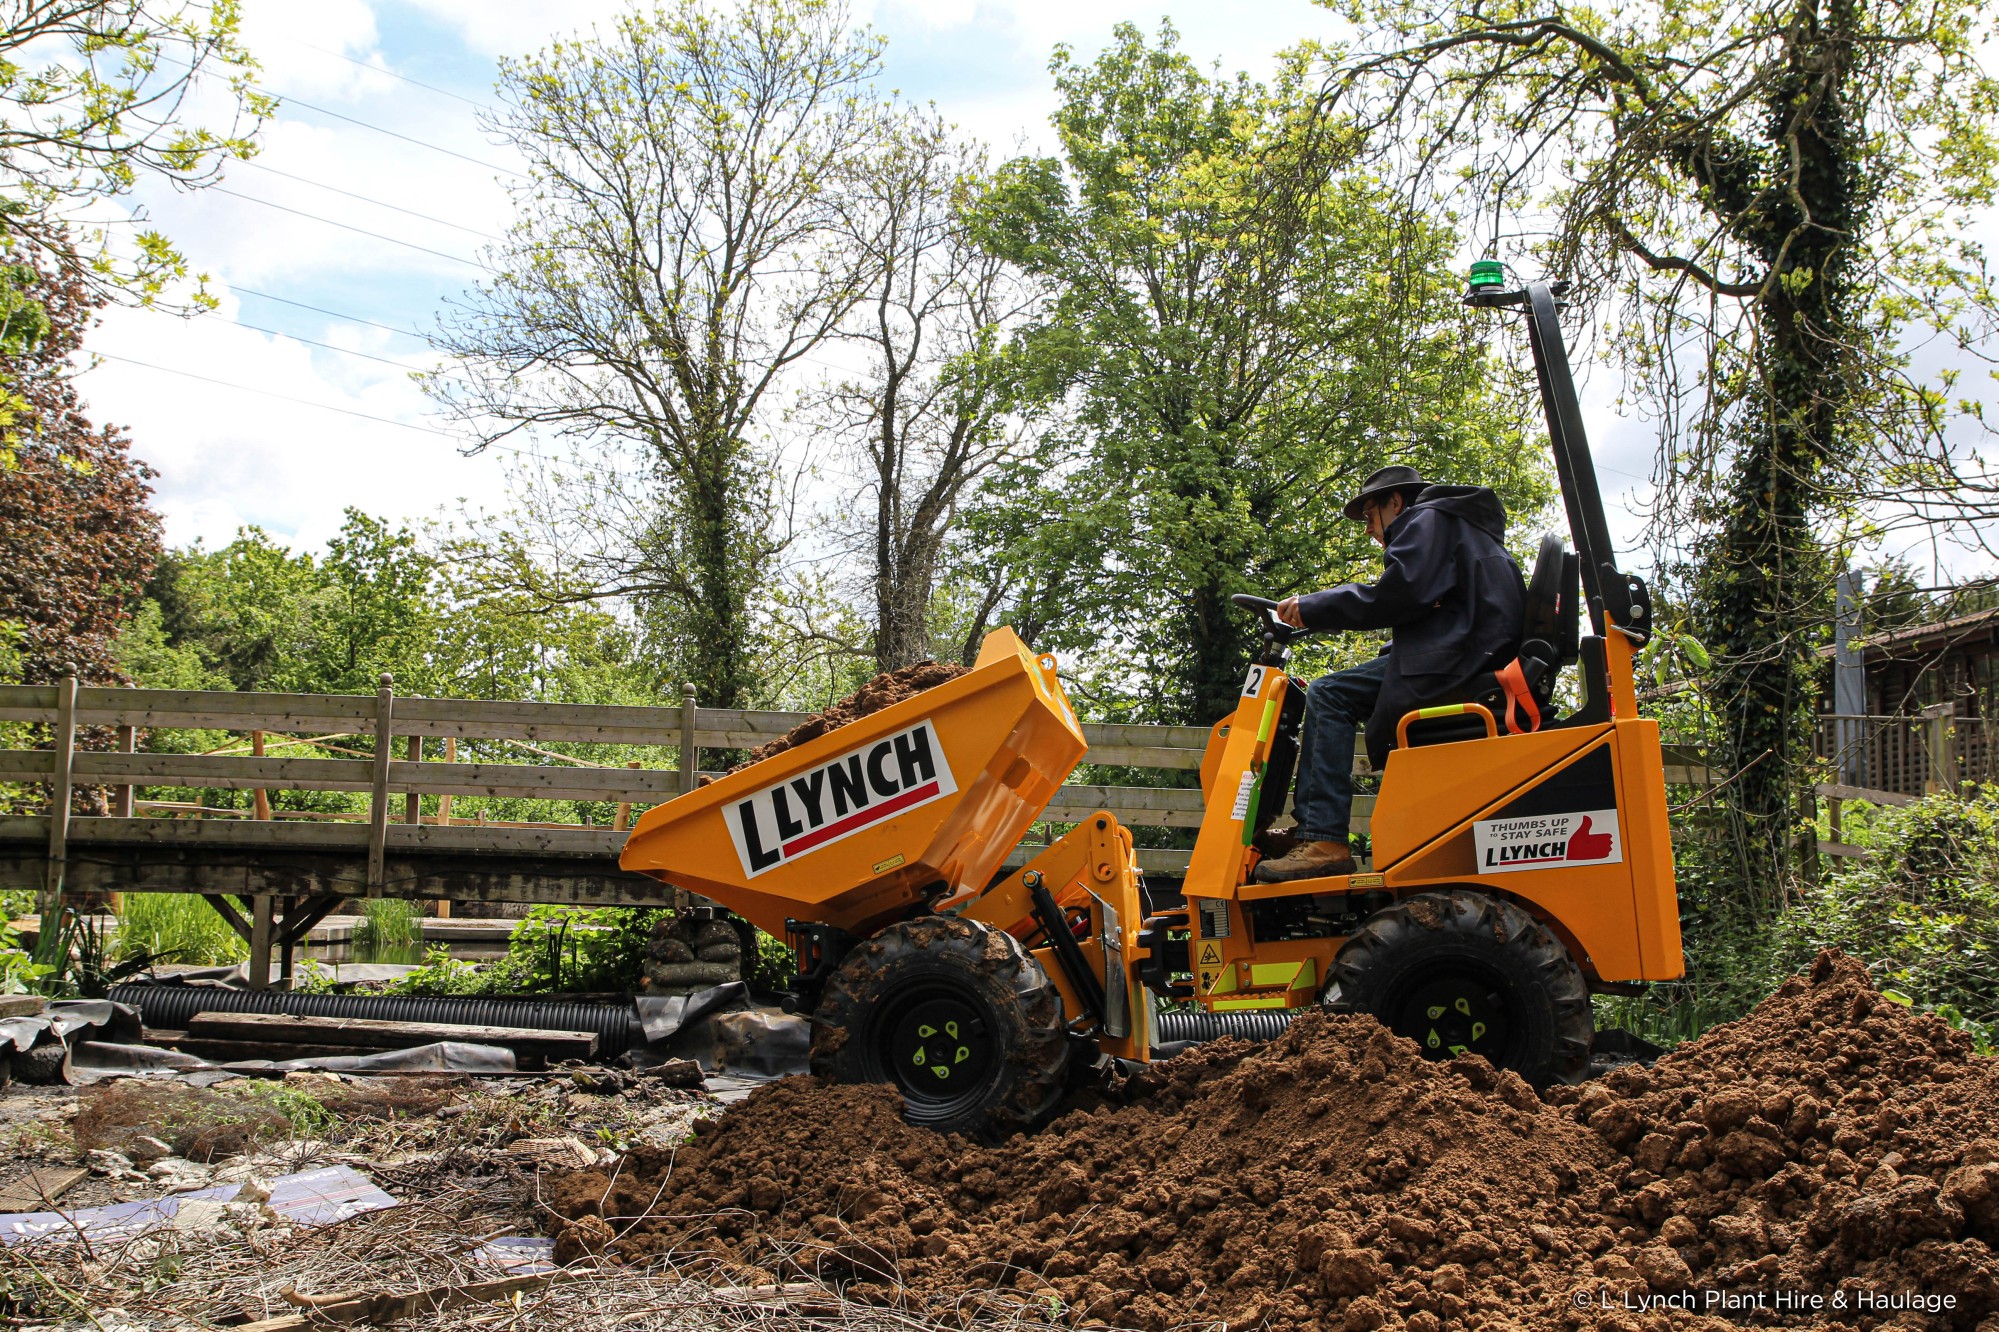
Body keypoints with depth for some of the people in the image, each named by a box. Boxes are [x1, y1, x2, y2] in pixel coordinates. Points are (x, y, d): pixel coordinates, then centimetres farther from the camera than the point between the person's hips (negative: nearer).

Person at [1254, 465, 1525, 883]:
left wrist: (1313, 608, -7)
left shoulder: (1427, 519, 3)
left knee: (1329, 696, -15)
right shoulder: (1467, 531, 35)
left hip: (1455, 667, -11)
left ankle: (1323, 841, -25)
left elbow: (1400, 594, -15)